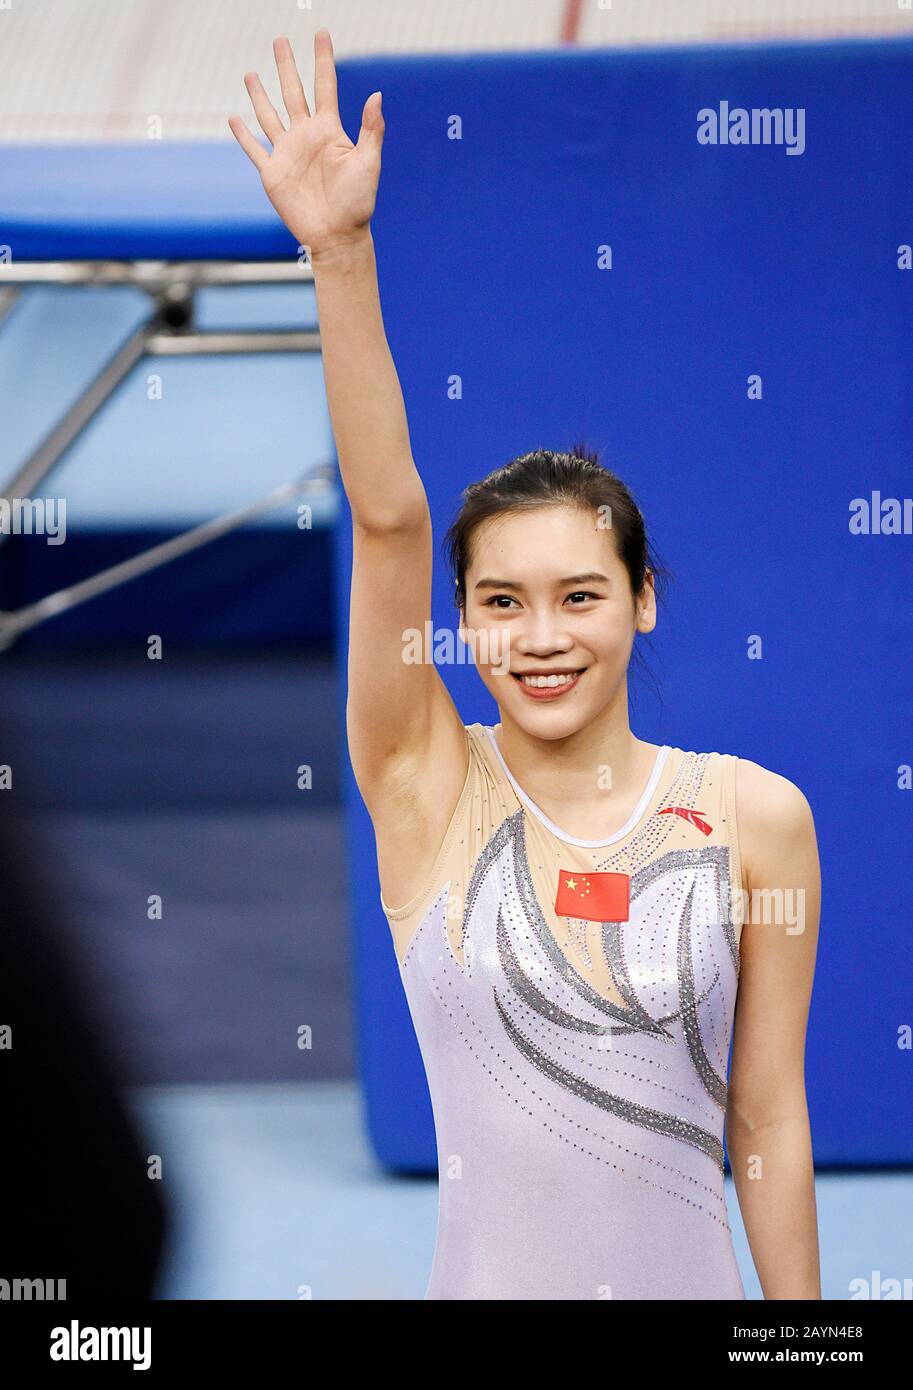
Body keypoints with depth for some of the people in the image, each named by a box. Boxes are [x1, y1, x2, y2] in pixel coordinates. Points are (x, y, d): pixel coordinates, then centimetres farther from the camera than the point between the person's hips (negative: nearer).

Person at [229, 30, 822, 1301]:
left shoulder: (754, 815, -5)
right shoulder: (425, 788, -5)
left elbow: (768, 1115, -1)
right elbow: (387, 517, -15)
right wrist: (341, 252, -24)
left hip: (689, 1278, 0)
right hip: (487, 1274, 0)